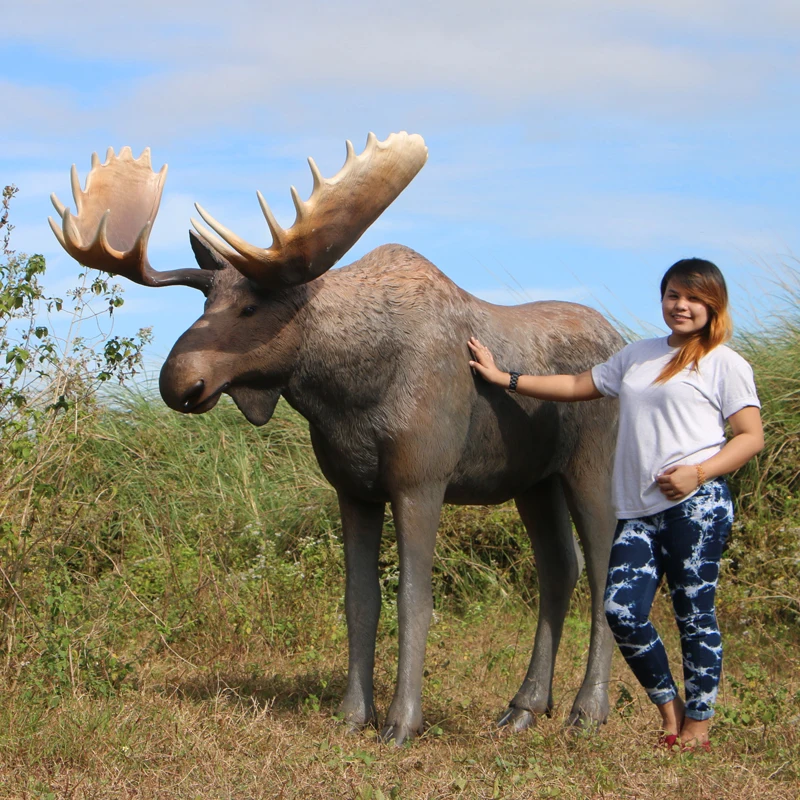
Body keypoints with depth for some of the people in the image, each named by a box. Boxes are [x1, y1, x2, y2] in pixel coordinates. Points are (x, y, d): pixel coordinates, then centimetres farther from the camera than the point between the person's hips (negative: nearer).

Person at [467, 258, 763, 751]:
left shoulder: (725, 364, 3)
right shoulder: (639, 355, 21)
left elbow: (752, 437, -2)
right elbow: (578, 386, 27)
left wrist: (699, 473, -15)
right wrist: (505, 379, 23)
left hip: (697, 506, -5)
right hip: (639, 509, 6)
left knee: (695, 613, -3)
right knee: (623, 610, -7)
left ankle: (698, 725, 8)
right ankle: (669, 708, 10)